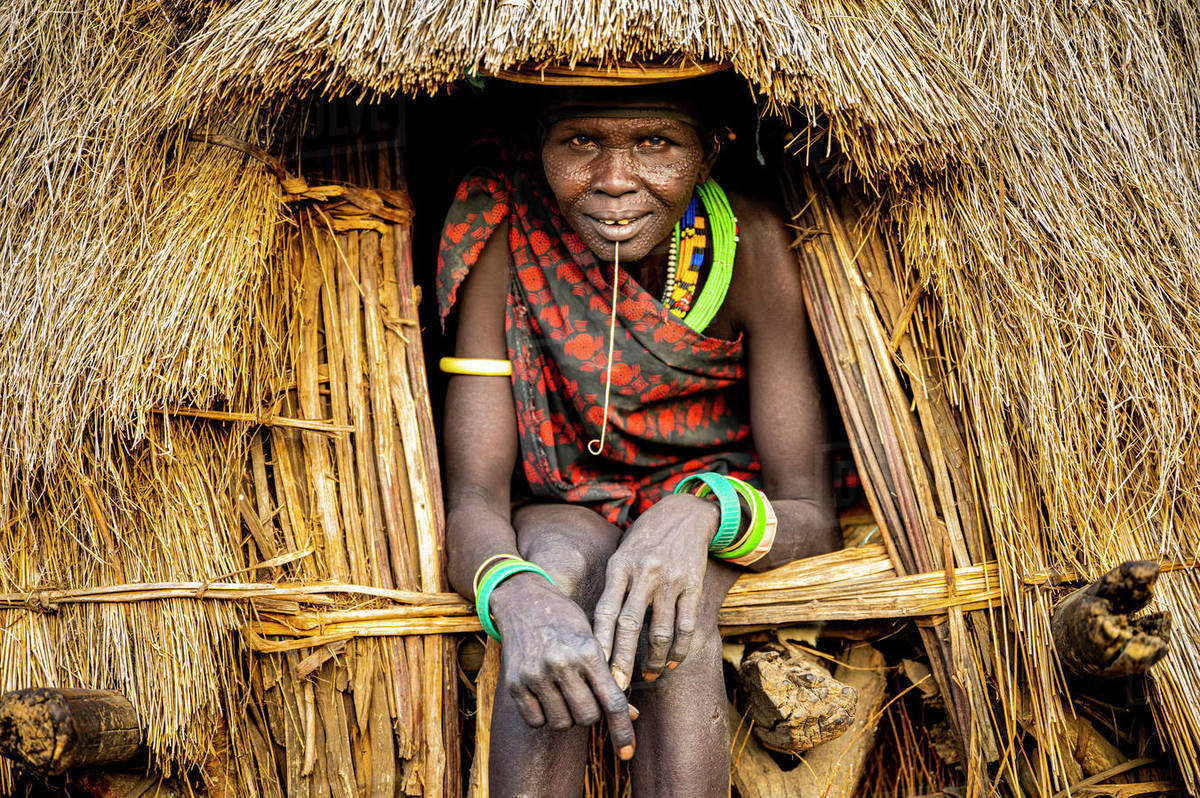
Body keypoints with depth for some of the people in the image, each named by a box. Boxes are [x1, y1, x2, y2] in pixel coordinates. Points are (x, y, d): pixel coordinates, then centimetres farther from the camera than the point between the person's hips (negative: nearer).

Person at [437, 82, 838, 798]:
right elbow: (471, 502, -22)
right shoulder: (506, 238, -20)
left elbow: (814, 523, -21)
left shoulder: (750, 243, -22)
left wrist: (701, 511, -44)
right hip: (568, 513, 1)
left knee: (672, 608, -34)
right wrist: (515, 596, -46)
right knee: (556, 567, -34)